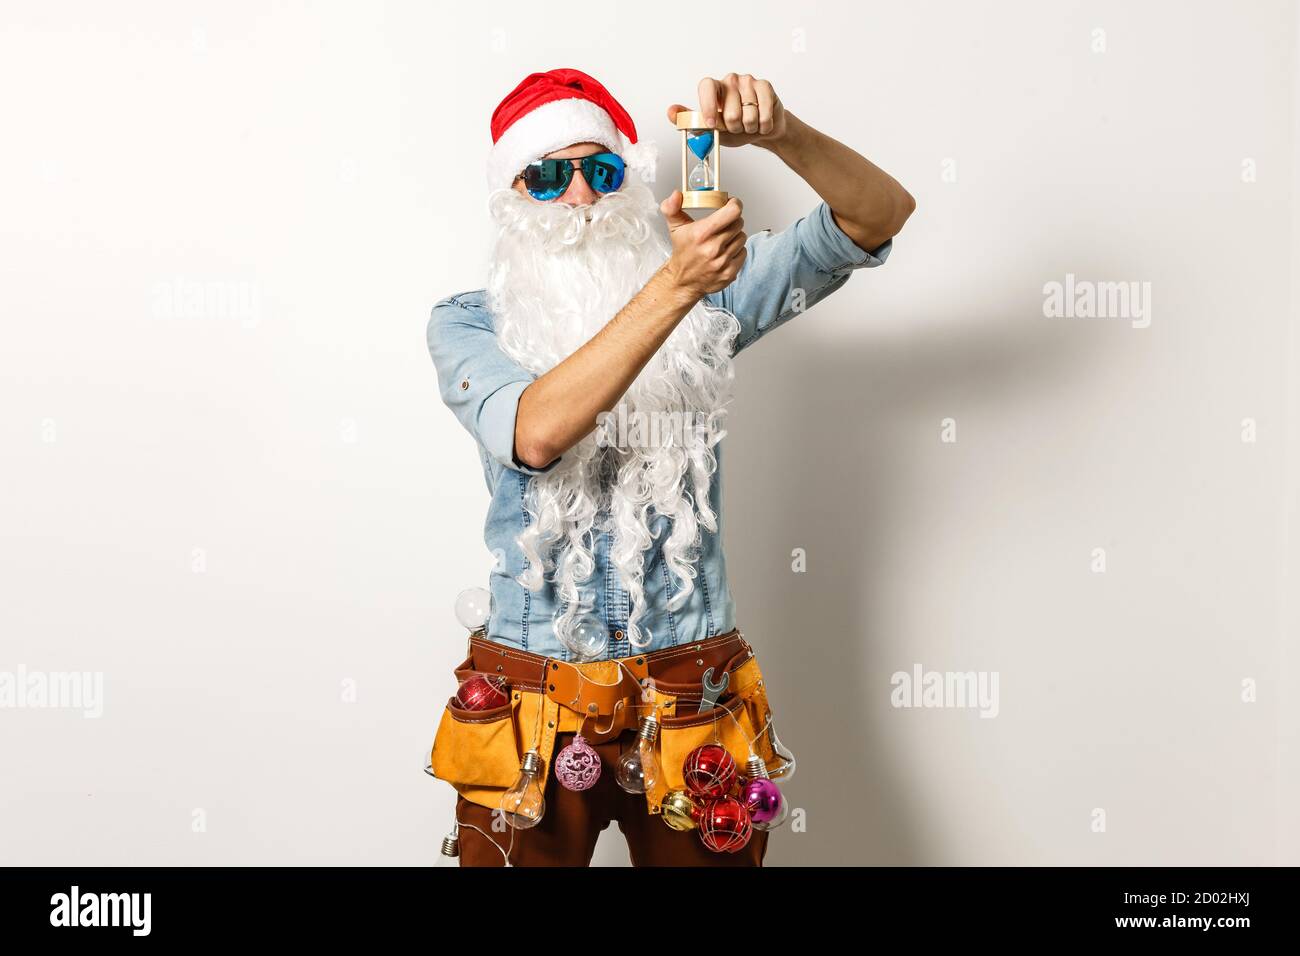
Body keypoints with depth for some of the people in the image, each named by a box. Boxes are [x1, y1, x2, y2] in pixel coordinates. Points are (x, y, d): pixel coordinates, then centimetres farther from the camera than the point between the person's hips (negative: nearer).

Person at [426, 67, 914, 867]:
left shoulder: (710, 293, 3)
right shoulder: (466, 324, -1)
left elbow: (883, 214, -4)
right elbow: (535, 434, -22)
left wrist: (782, 133, -23)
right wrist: (672, 289, -30)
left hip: (695, 695, 1)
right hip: (534, 697, -1)